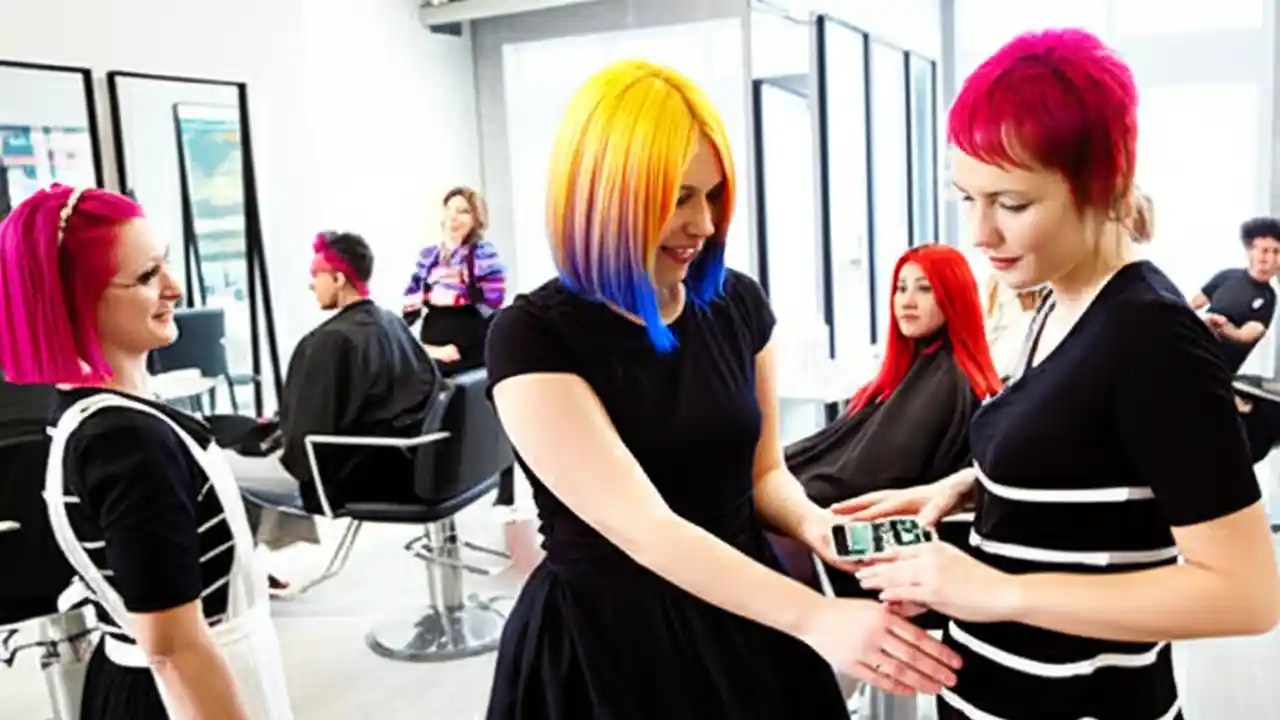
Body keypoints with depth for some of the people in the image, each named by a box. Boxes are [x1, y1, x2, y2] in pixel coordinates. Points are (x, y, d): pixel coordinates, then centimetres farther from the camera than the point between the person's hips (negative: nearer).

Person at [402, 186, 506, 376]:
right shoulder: (428, 254, 13)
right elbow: (411, 303, 12)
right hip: (432, 347, 5)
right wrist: (420, 345, -2)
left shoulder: (484, 253, -2)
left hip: (470, 350, -5)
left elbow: (490, 306, -9)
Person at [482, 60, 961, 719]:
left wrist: (811, 523, -15)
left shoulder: (738, 305, -3)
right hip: (603, 642, -4)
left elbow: (762, 471, 6)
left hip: (742, 624, 5)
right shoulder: (531, 337, -18)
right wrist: (814, 617, -33)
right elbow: (642, 528, -25)